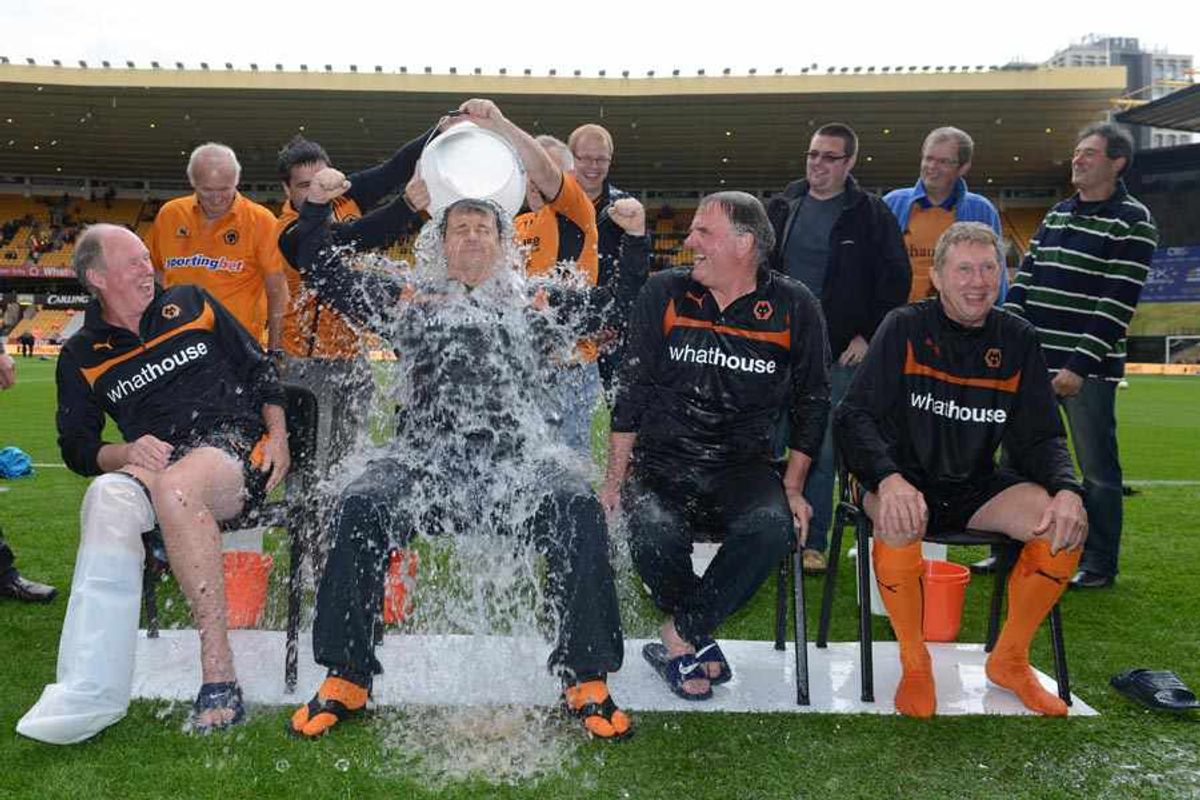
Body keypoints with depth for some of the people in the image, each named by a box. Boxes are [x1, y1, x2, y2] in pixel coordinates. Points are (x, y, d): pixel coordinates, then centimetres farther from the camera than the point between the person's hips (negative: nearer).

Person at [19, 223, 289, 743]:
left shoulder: (192, 306, 15)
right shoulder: (82, 357, 17)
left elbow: (261, 370, 15)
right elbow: (77, 449, 16)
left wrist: (278, 437, 1)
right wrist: (127, 452, -6)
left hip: (239, 446, -2)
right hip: (159, 464, 2)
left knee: (174, 487, -38)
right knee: (108, 496, -34)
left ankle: (219, 676, -38)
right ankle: (92, 691, -39)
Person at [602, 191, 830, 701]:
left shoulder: (793, 308, 2)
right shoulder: (663, 293, 2)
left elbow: (811, 402, 9)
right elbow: (631, 390, 3)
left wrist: (792, 487, 2)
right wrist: (617, 477, -1)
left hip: (744, 466, 1)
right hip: (662, 462, 0)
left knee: (772, 526, -31)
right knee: (654, 531, -31)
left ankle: (679, 638, -12)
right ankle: (698, 639, -1)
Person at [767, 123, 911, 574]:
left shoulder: (870, 215, 1)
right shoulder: (781, 207, 10)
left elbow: (895, 280, 2)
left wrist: (869, 336, -4)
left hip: (838, 354, -3)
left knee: (822, 450, 0)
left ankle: (813, 542, 11)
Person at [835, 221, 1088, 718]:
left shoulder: (1017, 340, 4)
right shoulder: (905, 328, -7)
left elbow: (1041, 437, 5)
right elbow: (854, 416, -15)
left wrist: (1067, 489, -18)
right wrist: (889, 479, -34)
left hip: (977, 483, 4)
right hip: (906, 477, -3)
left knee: (1065, 526, -22)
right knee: (898, 523, -37)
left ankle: (1009, 659, 1)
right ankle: (915, 664, -12)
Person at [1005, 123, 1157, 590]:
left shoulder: (1132, 222, -6)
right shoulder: (1056, 215, 14)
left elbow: (1118, 303, -14)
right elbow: (1025, 280, 14)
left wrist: (1080, 365, -18)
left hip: (1088, 368, -7)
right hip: (1033, 362, 7)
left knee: (1097, 468, 3)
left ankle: (1099, 565, 16)